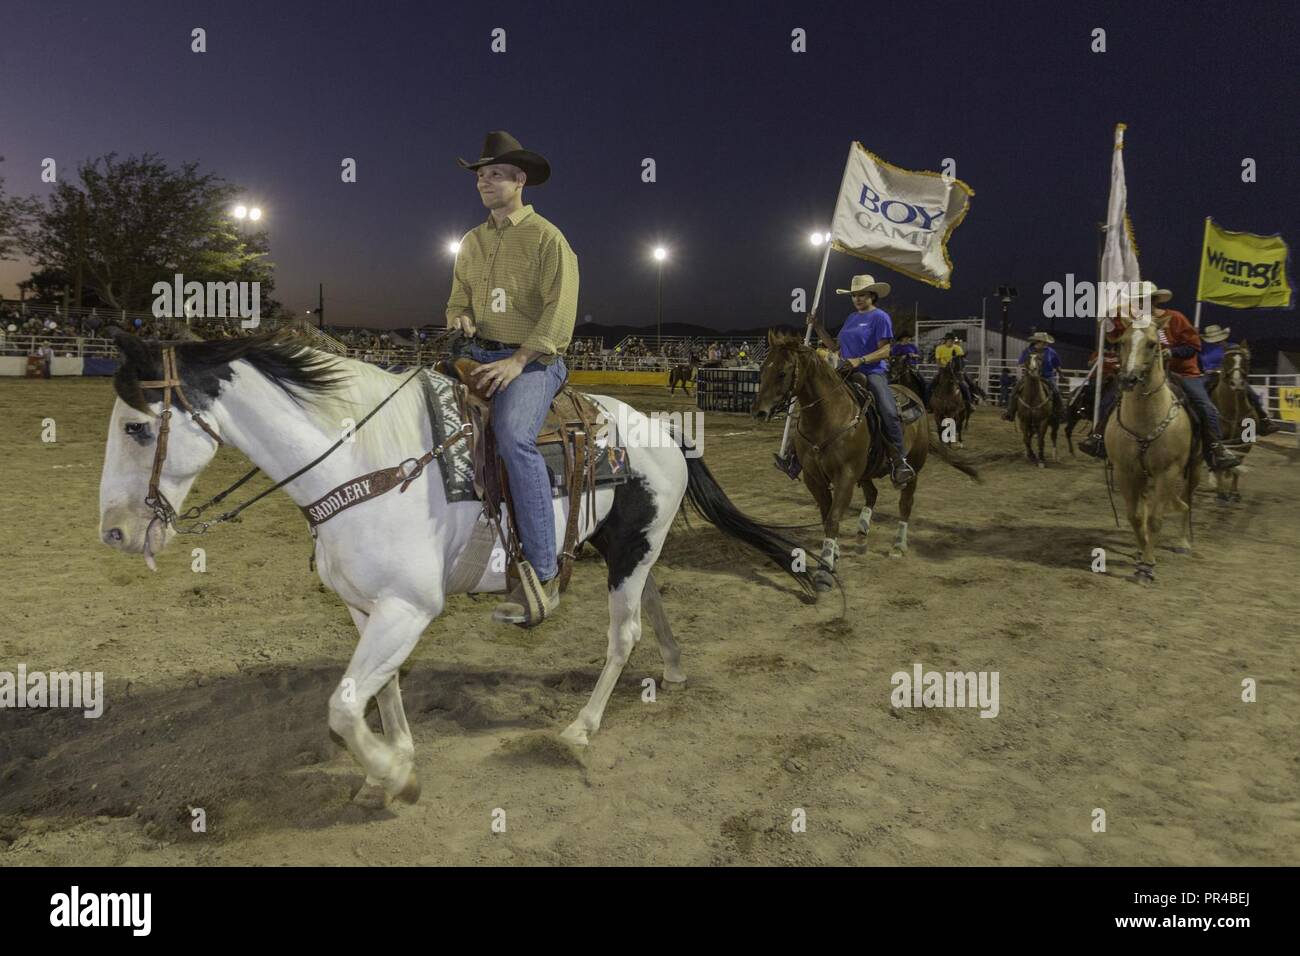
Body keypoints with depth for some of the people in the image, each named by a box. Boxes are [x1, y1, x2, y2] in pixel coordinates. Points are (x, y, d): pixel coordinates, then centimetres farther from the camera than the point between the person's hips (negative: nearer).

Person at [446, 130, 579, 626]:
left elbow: (560, 310, -12)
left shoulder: (546, 237, -2)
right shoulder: (471, 242, 18)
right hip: (480, 356, 8)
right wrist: (460, 318, -1)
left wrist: (519, 360, -22)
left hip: (534, 361, -8)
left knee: (512, 436, -33)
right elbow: (458, 300, 24)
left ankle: (542, 576, -31)